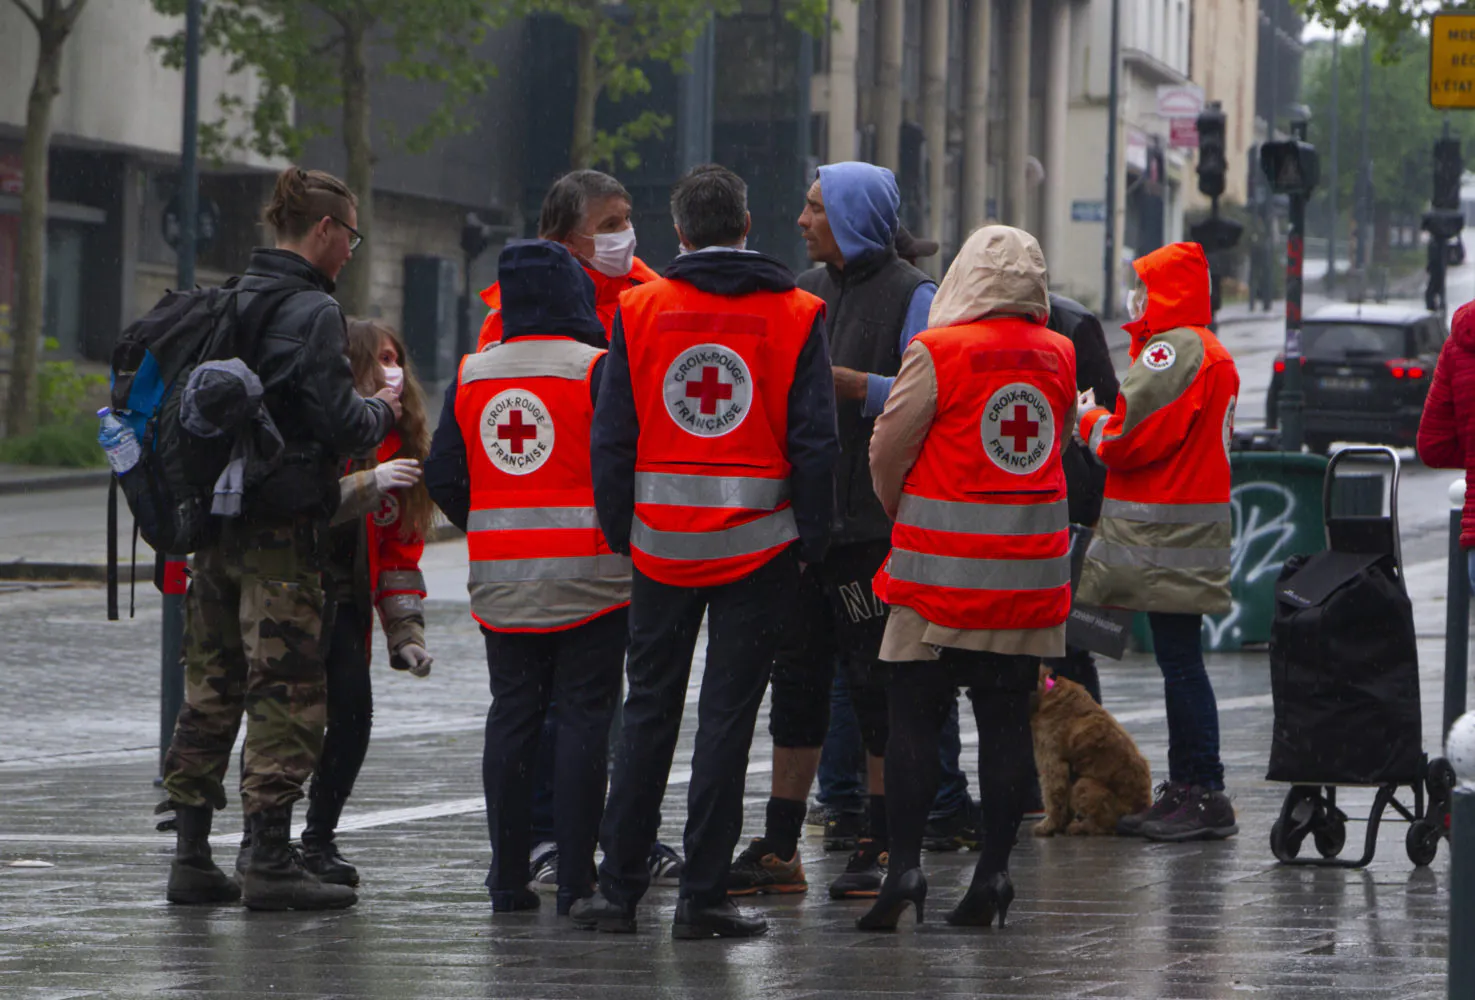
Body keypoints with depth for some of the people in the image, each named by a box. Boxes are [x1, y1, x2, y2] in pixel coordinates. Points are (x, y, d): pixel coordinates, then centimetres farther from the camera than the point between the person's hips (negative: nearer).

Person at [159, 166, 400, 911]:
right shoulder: (312, 312, -13)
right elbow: (339, 424, -17)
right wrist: (382, 411, 4)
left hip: (217, 526, 8)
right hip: (283, 532, -8)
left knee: (211, 691, 12)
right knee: (287, 695, -4)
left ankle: (191, 856, 14)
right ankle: (270, 862, -6)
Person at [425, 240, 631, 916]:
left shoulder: (471, 377, 6)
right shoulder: (595, 370, -9)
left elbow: (444, 478, 7)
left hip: (501, 578, 4)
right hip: (588, 577, -4)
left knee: (512, 715, 10)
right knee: (584, 717, 0)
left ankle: (508, 878, 9)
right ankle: (575, 879, -3)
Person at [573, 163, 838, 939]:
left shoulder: (639, 311, 1)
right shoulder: (794, 315, -2)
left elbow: (612, 436, 0)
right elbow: (814, 440, -5)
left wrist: (619, 531, 8)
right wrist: (811, 542, 1)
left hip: (662, 541, 2)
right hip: (759, 541, -1)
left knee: (649, 710, 11)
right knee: (728, 714, 2)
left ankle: (619, 890, 11)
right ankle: (702, 897, 0)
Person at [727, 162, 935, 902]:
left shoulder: (911, 296, -5)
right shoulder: (808, 289, 15)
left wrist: (837, 379, -19)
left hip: (873, 523, -7)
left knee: (875, 679, -2)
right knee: (796, 677, 8)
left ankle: (882, 846, 5)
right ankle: (779, 849, 12)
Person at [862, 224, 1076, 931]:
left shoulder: (938, 352, -10)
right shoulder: (1061, 357, 5)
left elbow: (888, 451, -5)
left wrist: (897, 519, 14)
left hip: (943, 573, -4)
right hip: (1032, 574, 4)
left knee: (913, 717, 1)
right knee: (1006, 720, 7)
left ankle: (904, 865, -6)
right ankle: (994, 868, 7)